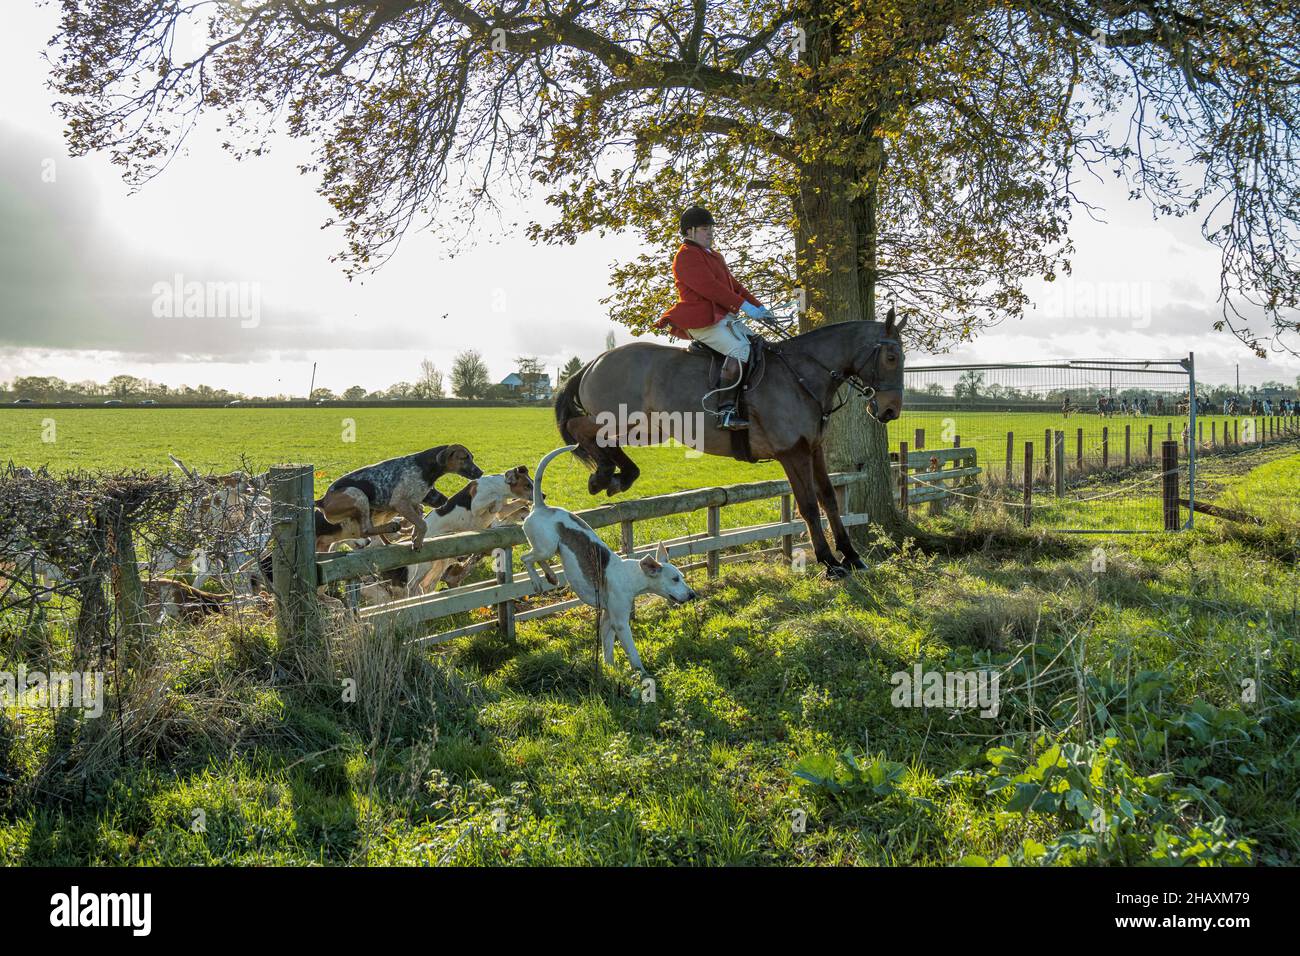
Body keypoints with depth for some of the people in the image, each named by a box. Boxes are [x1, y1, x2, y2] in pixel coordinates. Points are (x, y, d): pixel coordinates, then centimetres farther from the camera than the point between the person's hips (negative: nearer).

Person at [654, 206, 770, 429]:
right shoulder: (686, 256, -8)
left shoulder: (713, 255, 26)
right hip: (702, 321, -10)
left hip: (724, 317, 10)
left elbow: (733, 285, 25)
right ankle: (725, 411, -36)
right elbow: (709, 287, -19)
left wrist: (758, 306, 12)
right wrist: (744, 306, -21)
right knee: (739, 348, -29)